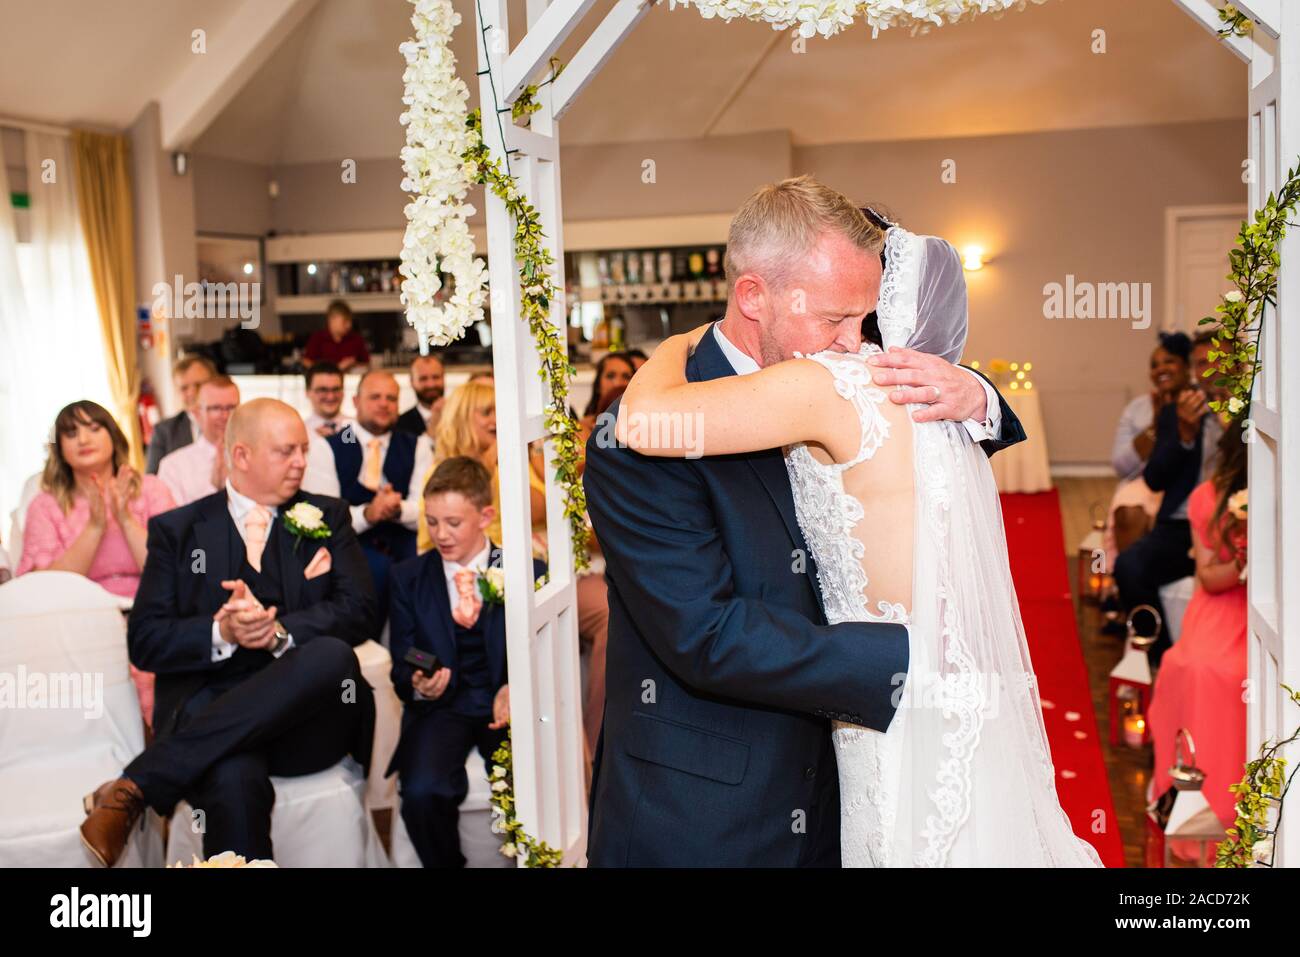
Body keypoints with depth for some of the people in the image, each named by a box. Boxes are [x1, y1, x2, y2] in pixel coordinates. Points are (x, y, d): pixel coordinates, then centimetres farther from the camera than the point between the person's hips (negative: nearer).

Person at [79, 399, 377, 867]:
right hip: (210, 712, -2)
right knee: (233, 779, -39)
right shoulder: (177, 529, 13)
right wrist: (221, 633, -13)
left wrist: (280, 631, -14)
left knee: (332, 655, -35)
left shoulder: (327, 517, 16)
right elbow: (145, 641, 6)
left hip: (303, 719, 2)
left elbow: (361, 612, 3)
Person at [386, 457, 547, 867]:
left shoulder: (529, 572, 6)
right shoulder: (408, 578, 9)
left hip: (508, 706, -1)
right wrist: (418, 685, -14)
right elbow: (401, 665, 9)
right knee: (421, 791, -29)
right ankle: (446, 863, 0)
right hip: (442, 708, 1)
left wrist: (516, 689, -16)